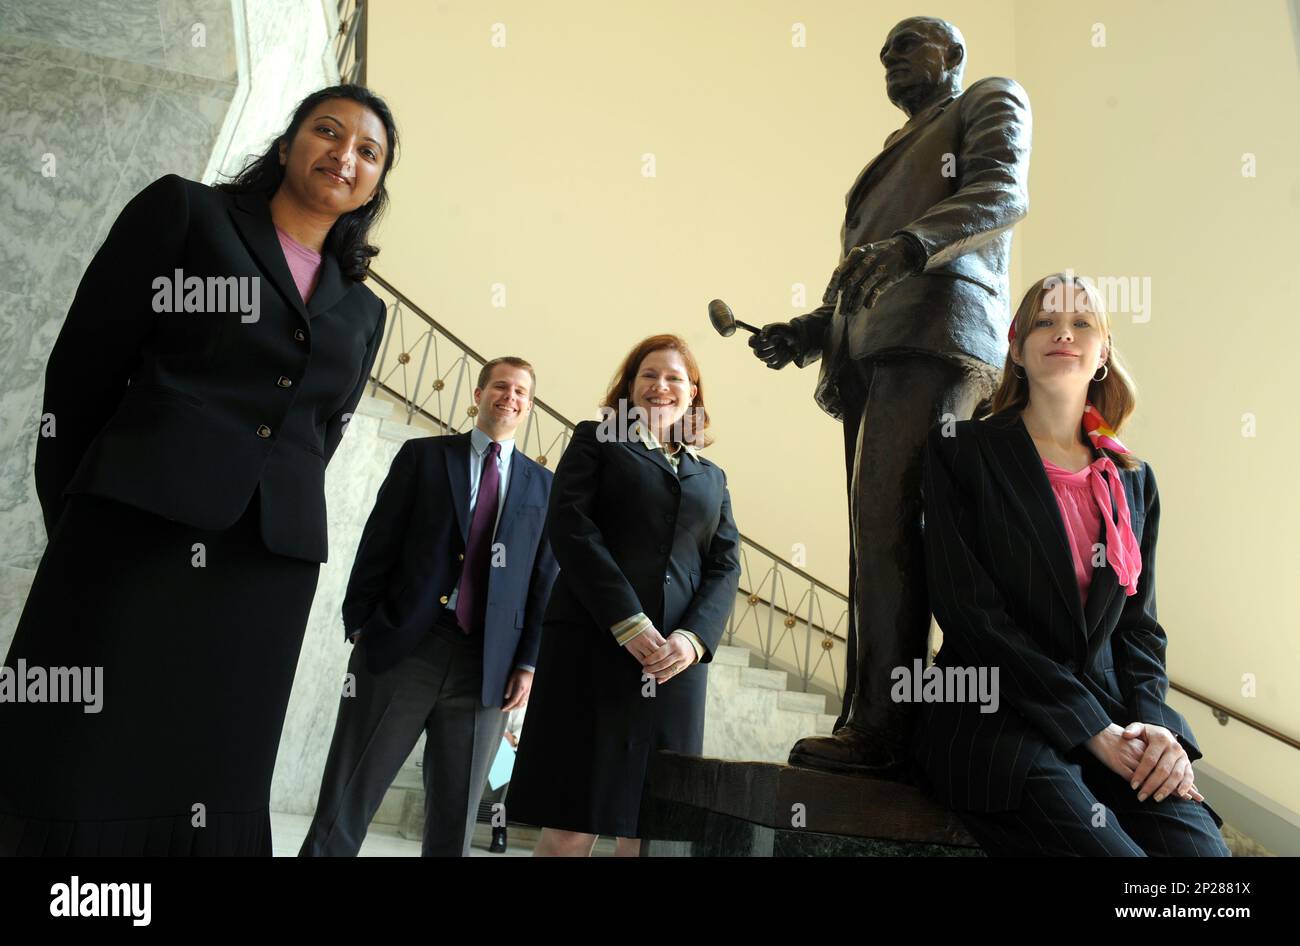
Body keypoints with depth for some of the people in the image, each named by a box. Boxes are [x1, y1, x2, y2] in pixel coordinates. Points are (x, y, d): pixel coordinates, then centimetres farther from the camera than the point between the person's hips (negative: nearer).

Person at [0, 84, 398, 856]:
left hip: (269, 566, 3)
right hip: (135, 530, -3)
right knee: (71, 776, 1)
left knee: (213, 796, 7)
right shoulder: (184, 211, 7)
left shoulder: (362, 310, 16)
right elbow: (81, 368, 4)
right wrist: (75, 516, 3)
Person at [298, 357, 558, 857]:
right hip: (400, 647, -1)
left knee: (455, 820, 9)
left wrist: (528, 662, 1)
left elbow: (544, 577, 8)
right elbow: (379, 542, 5)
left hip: (487, 665, 1)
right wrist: (359, 624, -2)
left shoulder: (543, 485, 12)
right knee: (344, 804, 3)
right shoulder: (423, 454, 10)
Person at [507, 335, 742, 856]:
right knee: (571, 827, -4)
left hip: (676, 658, 3)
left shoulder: (711, 476, 22)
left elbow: (725, 566, 12)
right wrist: (627, 622, -13)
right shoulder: (597, 439, 12)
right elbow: (568, 524, -3)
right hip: (593, 643, -3)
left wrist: (694, 637, -8)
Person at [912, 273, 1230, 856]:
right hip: (991, 716, -4)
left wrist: (1155, 725, -6)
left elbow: (1139, 625, 15)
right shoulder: (962, 452, -1)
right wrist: (1096, 732, -13)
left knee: (1199, 846, -22)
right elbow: (969, 612, -9)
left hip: (1112, 724, 5)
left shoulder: (1134, 481, 15)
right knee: (1111, 847, -28)